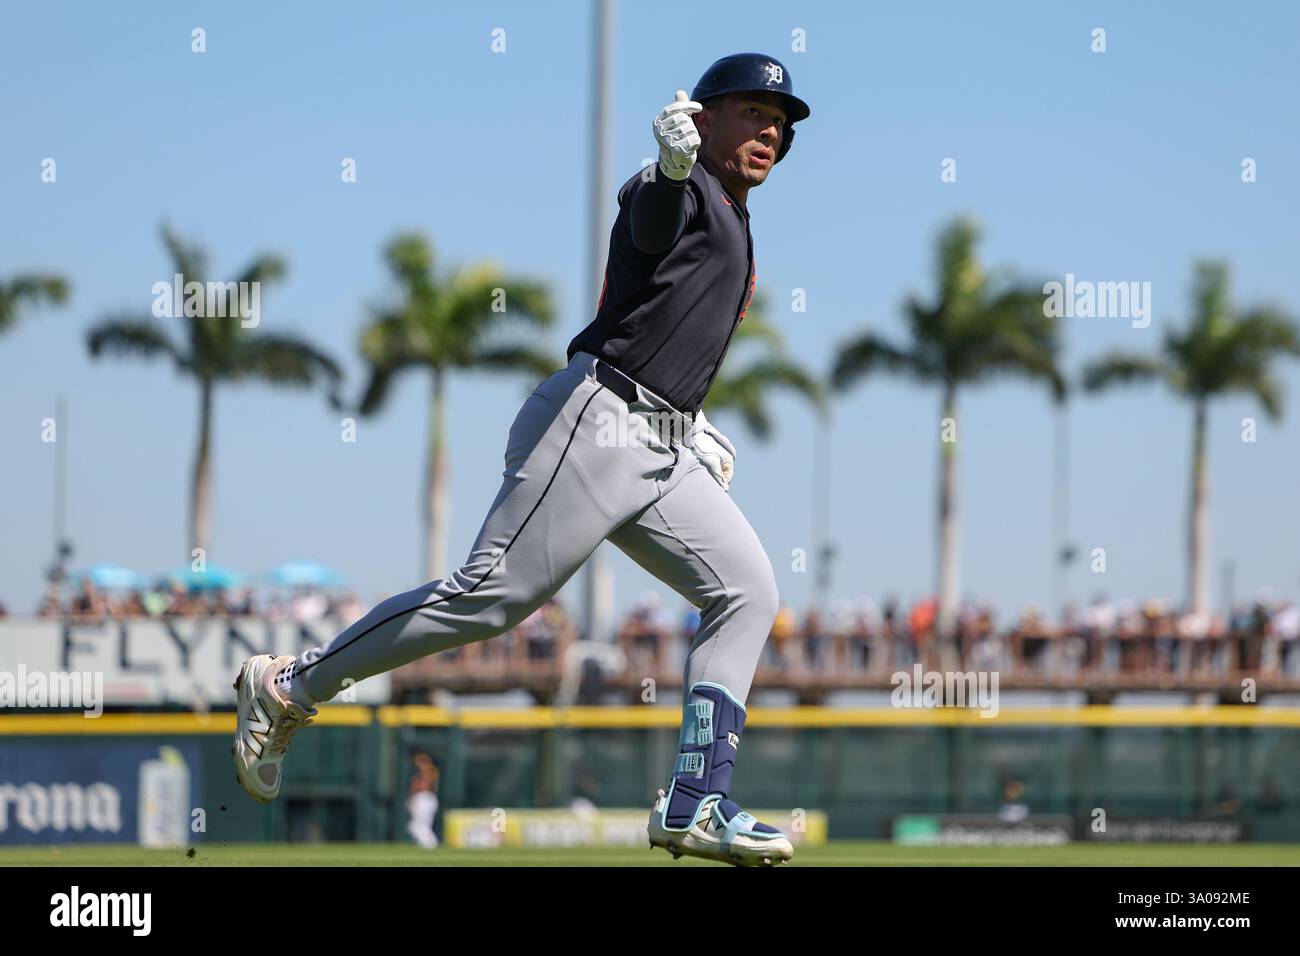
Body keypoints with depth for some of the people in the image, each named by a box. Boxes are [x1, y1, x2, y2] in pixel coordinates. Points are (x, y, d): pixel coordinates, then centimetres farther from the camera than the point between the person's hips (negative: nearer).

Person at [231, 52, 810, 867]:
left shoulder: (736, 230, 26)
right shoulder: (687, 192, -3)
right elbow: (651, 218, -29)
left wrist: (691, 419, 23)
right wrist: (672, 166, -51)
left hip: (665, 456, 9)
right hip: (596, 424, -9)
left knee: (747, 592, -2)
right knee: (490, 597, -13)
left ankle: (694, 808, -8)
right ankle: (288, 688, -2)